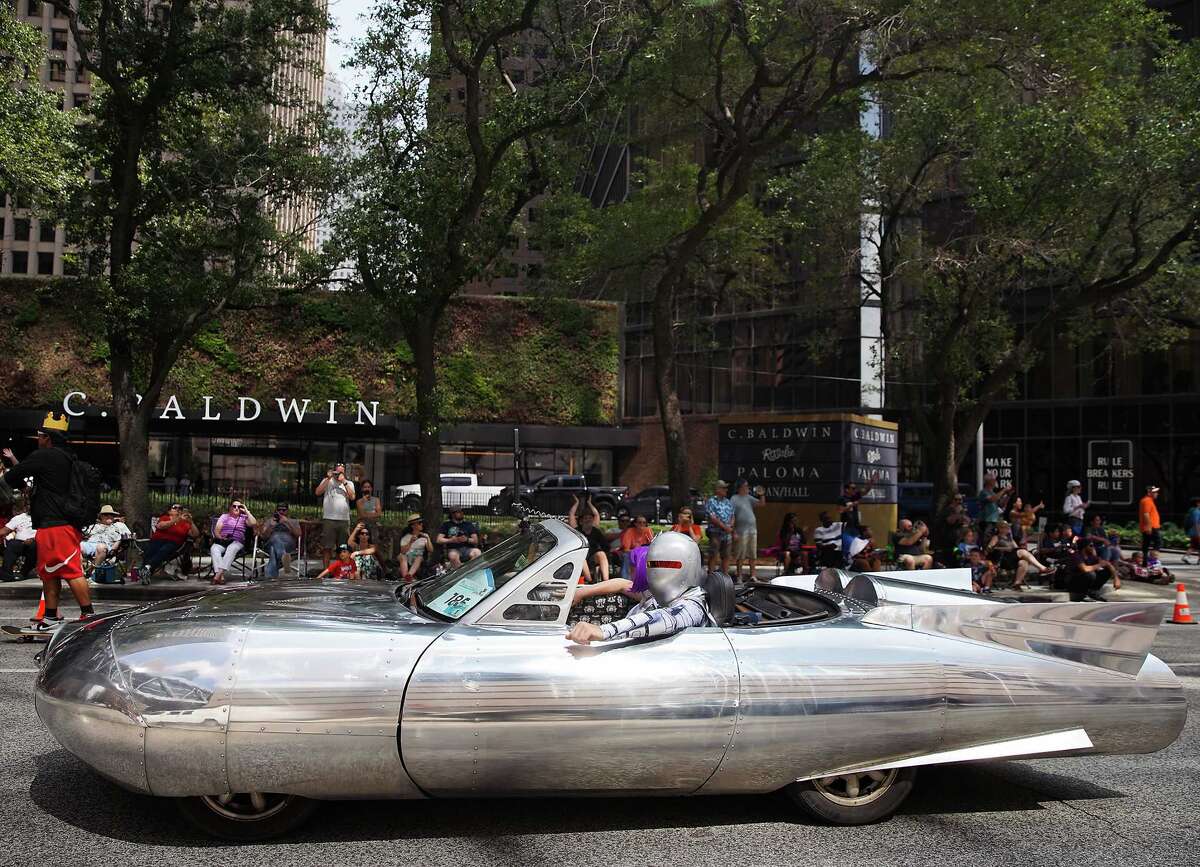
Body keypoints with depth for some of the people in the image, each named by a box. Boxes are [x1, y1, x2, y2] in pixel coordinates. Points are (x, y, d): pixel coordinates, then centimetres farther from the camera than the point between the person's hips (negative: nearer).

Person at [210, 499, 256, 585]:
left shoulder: (244, 517, 20)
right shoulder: (224, 516, 23)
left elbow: (254, 523, -1)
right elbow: (216, 530, 12)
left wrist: (246, 511, 5)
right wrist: (220, 538, -7)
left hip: (237, 542, -1)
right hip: (222, 541, 1)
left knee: (231, 548, -38)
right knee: (214, 549, -33)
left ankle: (219, 574, -51)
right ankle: (221, 576, -48)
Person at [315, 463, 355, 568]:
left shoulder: (349, 483, 12)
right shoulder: (327, 481, 7)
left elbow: (352, 497, -4)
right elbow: (318, 492, -7)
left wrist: (344, 482, -8)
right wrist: (328, 478, -11)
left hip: (344, 520, 2)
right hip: (329, 519, -2)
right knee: (327, 547, -1)